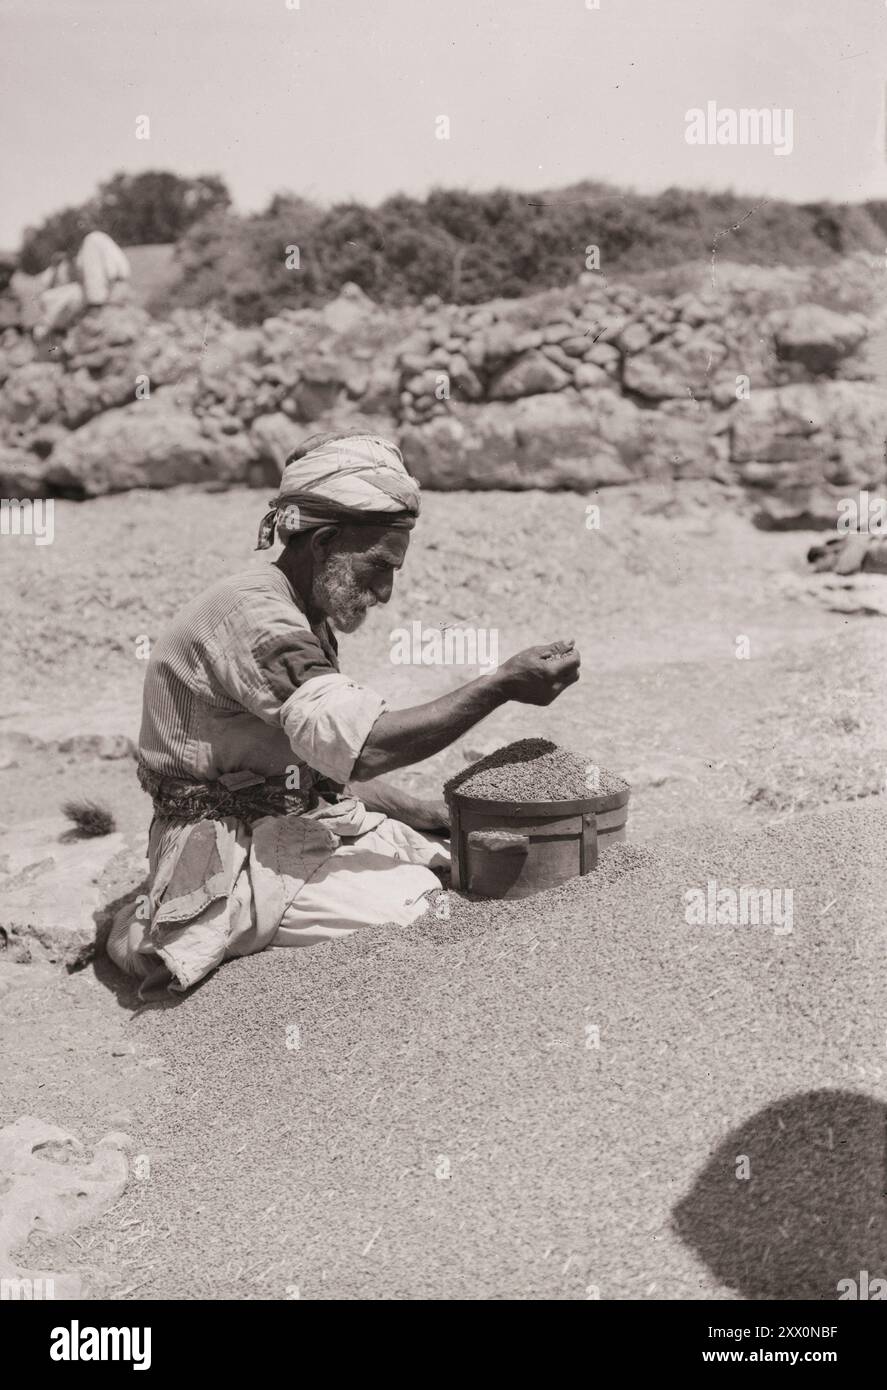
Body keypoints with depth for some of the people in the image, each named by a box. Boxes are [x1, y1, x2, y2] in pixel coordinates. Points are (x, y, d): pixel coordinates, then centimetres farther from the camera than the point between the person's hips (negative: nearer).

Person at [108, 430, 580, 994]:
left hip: (304, 824, 10)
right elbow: (362, 745, -30)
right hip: (237, 858, -10)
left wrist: (447, 820, 4)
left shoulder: (309, 624, 15)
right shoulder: (249, 613, -20)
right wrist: (501, 685, -28)